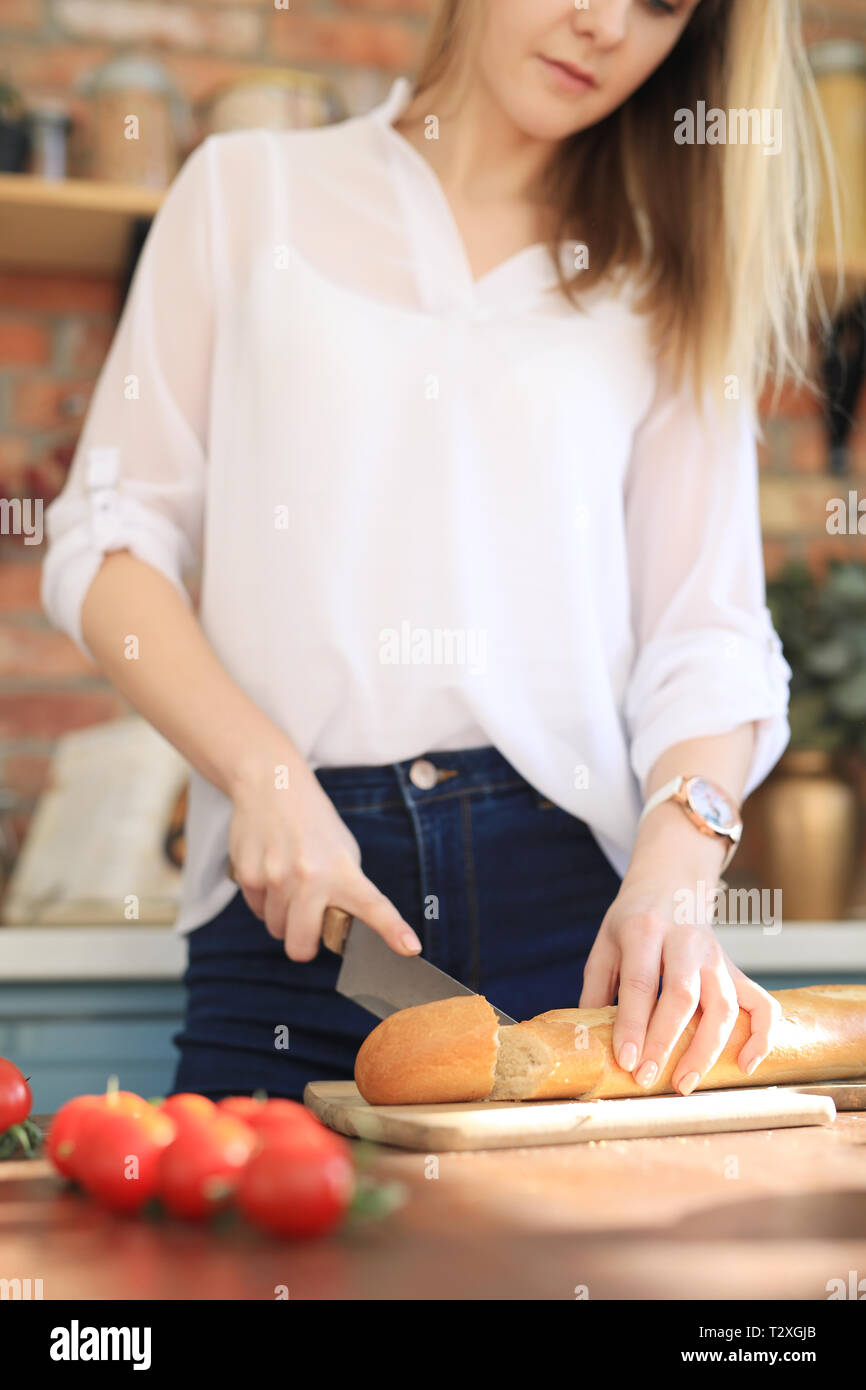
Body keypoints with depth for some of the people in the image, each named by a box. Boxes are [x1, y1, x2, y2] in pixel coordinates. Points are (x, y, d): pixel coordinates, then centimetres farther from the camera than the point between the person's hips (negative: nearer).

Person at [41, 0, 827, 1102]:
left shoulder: (671, 282, 15)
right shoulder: (250, 191, 13)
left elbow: (707, 638, 4)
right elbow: (110, 534, 8)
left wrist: (672, 874, -15)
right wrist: (263, 771, -8)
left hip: (572, 893, 1)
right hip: (291, 894, 0)